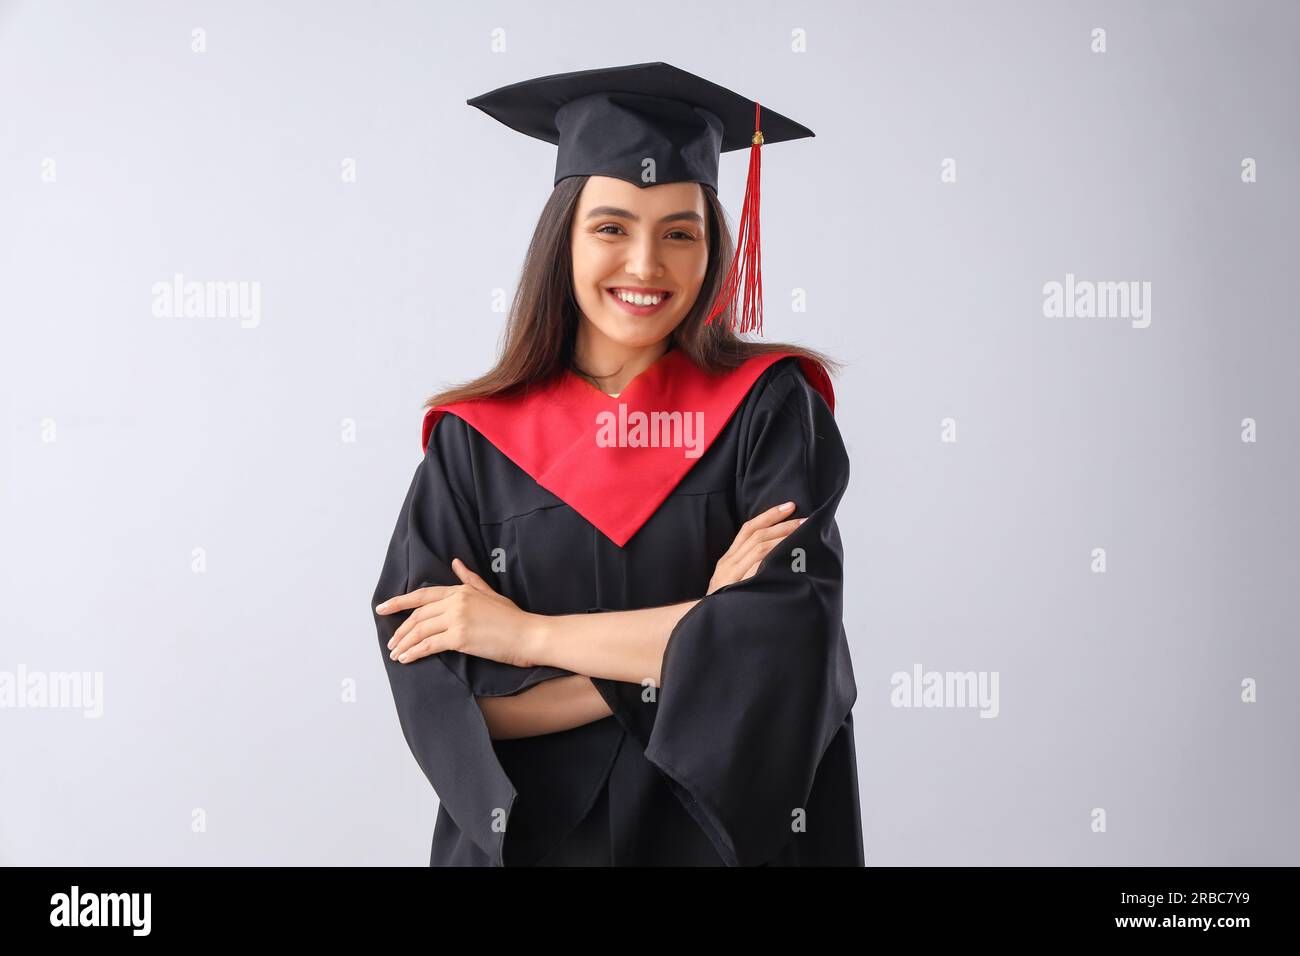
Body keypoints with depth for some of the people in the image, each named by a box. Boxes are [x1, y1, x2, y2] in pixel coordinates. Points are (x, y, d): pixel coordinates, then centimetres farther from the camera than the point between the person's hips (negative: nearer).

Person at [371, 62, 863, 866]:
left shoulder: (771, 407, -8)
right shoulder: (475, 438, -6)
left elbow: (789, 639, -19)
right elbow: (435, 684, -13)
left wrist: (529, 634, -15)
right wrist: (697, 633, -19)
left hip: (732, 832, 0)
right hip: (528, 834, 1)